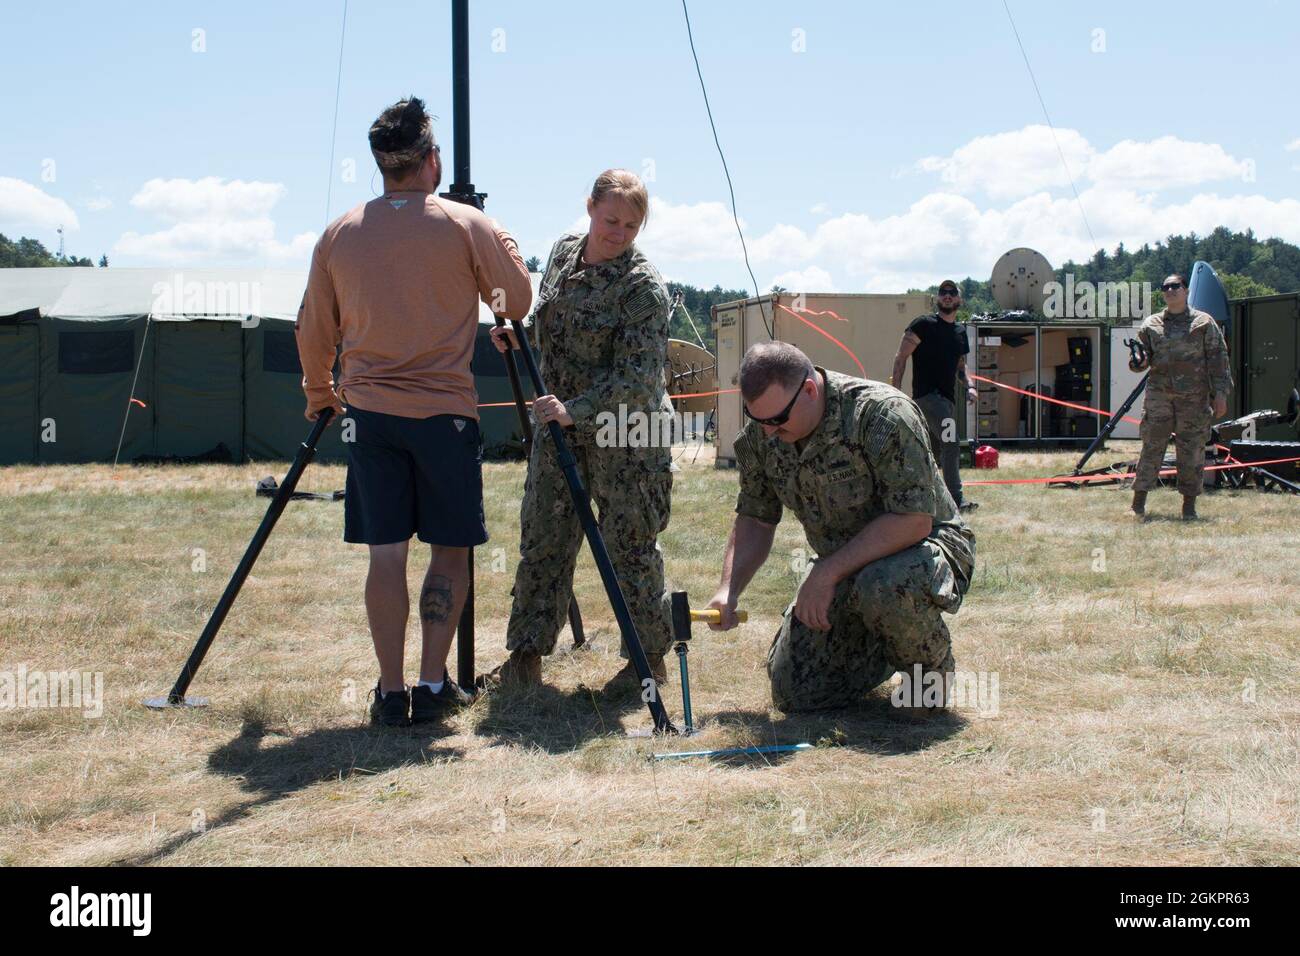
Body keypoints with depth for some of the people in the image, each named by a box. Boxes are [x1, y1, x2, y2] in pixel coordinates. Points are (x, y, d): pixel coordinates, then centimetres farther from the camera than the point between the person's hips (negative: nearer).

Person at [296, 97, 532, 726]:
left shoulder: (339, 235, 4)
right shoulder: (468, 227, -5)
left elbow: (313, 333, 11)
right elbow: (520, 302, 3)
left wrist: (319, 394, 28)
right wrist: (501, 245, 22)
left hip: (370, 413, 3)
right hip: (446, 413, -3)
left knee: (386, 551, 5)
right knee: (450, 549, 7)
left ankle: (391, 692, 5)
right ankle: (433, 685, 6)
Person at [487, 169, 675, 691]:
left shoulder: (643, 284, -17)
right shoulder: (563, 252, 6)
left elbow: (637, 375, -22)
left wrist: (577, 410, -31)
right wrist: (520, 335, 3)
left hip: (626, 436, -7)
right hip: (558, 430, 7)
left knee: (631, 547, 1)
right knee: (542, 540, 7)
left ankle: (650, 659, 16)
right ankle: (525, 657, 14)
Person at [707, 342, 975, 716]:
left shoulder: (883, 414, -27)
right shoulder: (760, 435, -7)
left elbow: (913, 521, -30)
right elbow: (755, 519, 6)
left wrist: (828, 573, -31)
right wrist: (728, 591, -10)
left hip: (925, 547, -6)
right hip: (844, 566, 6)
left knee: (882, 586, -41)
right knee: (792, 692, -5)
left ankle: (933, 669, -7)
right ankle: (884, 644, 24)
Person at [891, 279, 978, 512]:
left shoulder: (961, 332, 17)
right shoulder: (924, 325, -5)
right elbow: (901, 357, -8)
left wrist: (968, 385, 4)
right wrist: (895, 392, -16)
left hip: (947, 399, 8)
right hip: (926, 395, -8)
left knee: (935, 451, 12)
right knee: (951, 443, -21)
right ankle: (955, 499, -22)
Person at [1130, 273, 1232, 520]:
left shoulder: (1204, 323, 6)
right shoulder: (1151, 324, 11)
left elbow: (1218, 359, 3)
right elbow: (1142, 358, 13)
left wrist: (1220, 394, -4)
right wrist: (1138, 361, -12)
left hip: (1194, 397, -1)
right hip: (1158, 395, 1)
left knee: (1192, 450, 1)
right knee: (1152, 446, -1)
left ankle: (1189, 504, 9)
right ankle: (1139, 500, 3)